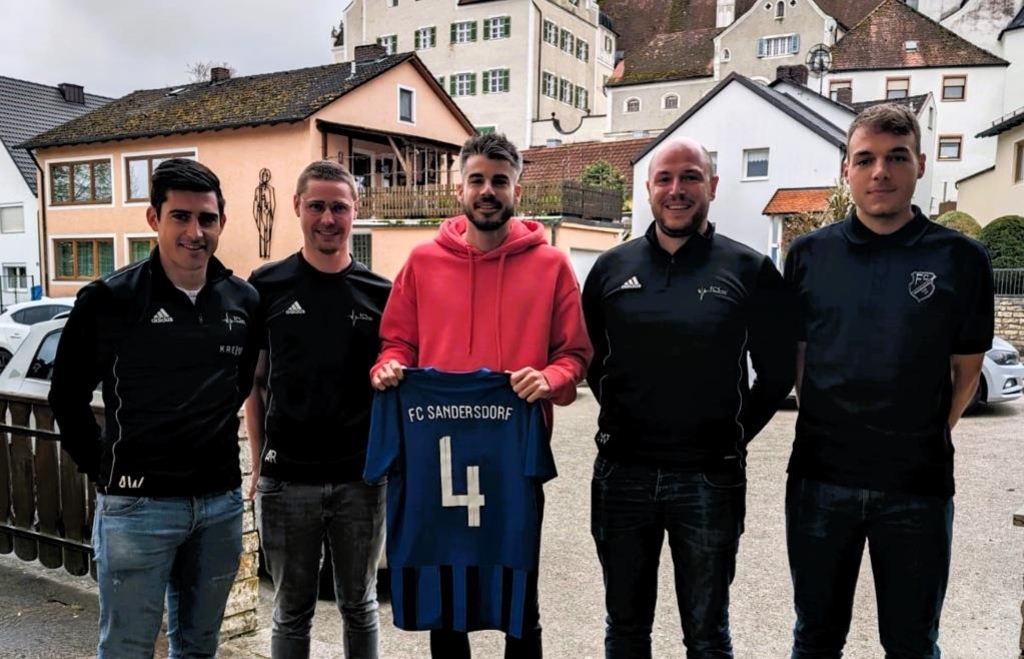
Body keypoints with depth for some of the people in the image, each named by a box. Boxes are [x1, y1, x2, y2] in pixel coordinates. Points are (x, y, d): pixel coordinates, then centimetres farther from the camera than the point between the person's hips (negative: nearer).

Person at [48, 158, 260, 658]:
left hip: (222, 503, 4)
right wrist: (101, 470, -1)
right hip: (137, 504, -3)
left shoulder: (244, 301, 3)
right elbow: (67, 397, 1)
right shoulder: (109, 300, -8)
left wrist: (216, 441, 12)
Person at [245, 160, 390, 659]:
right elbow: (253, 382, 4)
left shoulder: (380, 293, 2)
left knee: (359, 606, 16)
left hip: (360, 478, 1)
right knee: (292, 611, 14)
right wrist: (258, 462, 0)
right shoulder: (267, 287, 0)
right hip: (286, 480, 0)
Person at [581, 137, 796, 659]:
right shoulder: (612, 267, 4)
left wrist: (735, 435, 2)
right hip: (621, 473, 2)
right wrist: (621, 419, 8)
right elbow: (587, 355, 14)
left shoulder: (749, 271, -2)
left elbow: (777, 370, 5)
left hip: (709, 478, -2)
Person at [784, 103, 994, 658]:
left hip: (917, 485, -1)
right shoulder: (809, 255, 0)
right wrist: (826, 430, 7)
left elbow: (966, 369, 5)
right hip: (819, 477, 1)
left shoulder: (960, 259, -3)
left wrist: (925, 441, 4)